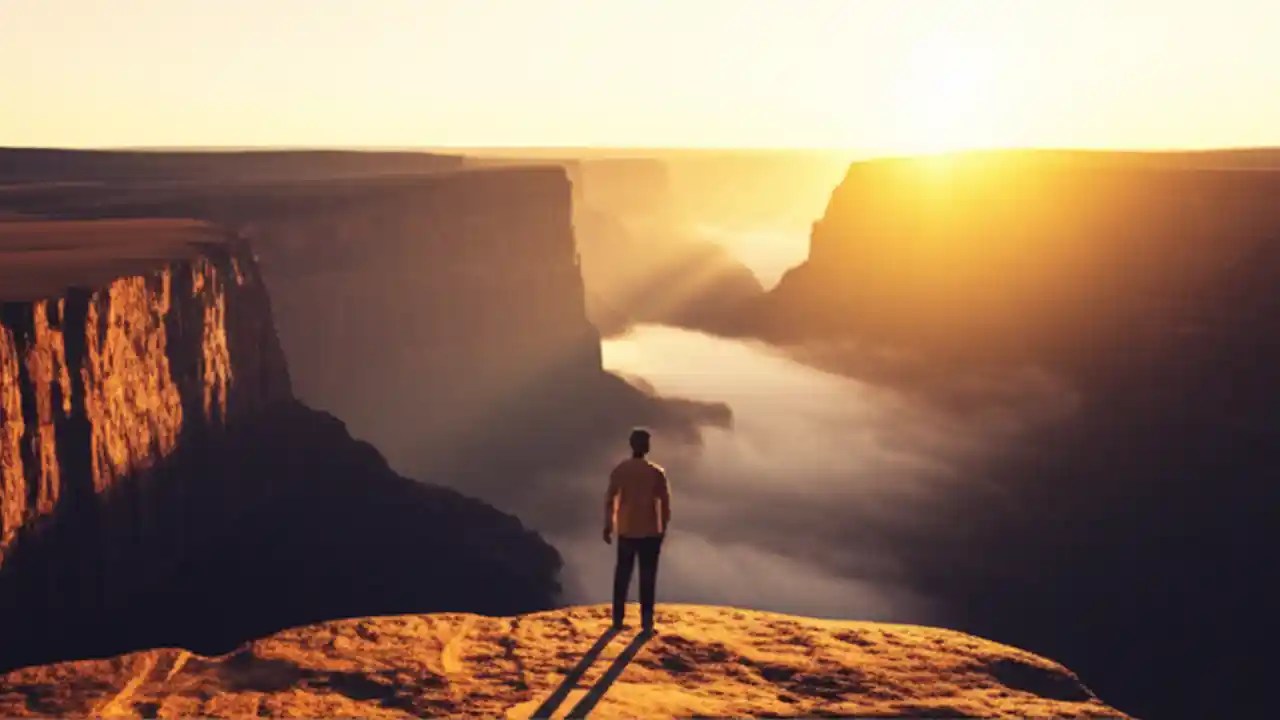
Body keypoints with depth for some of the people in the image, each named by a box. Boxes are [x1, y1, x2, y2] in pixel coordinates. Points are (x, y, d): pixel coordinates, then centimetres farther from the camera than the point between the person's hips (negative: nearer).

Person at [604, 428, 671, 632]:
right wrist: (664, 527, 7)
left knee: (622, 574, 12)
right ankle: (646, 621, 1)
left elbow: (610, 500, -1)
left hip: (626, 531, 2)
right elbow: (665, 502, -5)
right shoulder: (657, 472, -8)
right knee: (647, 576, 3)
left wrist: (608, 526, 8)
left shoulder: (620, 470, -3)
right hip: (651, 531, -2)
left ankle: (618, 619, 15)